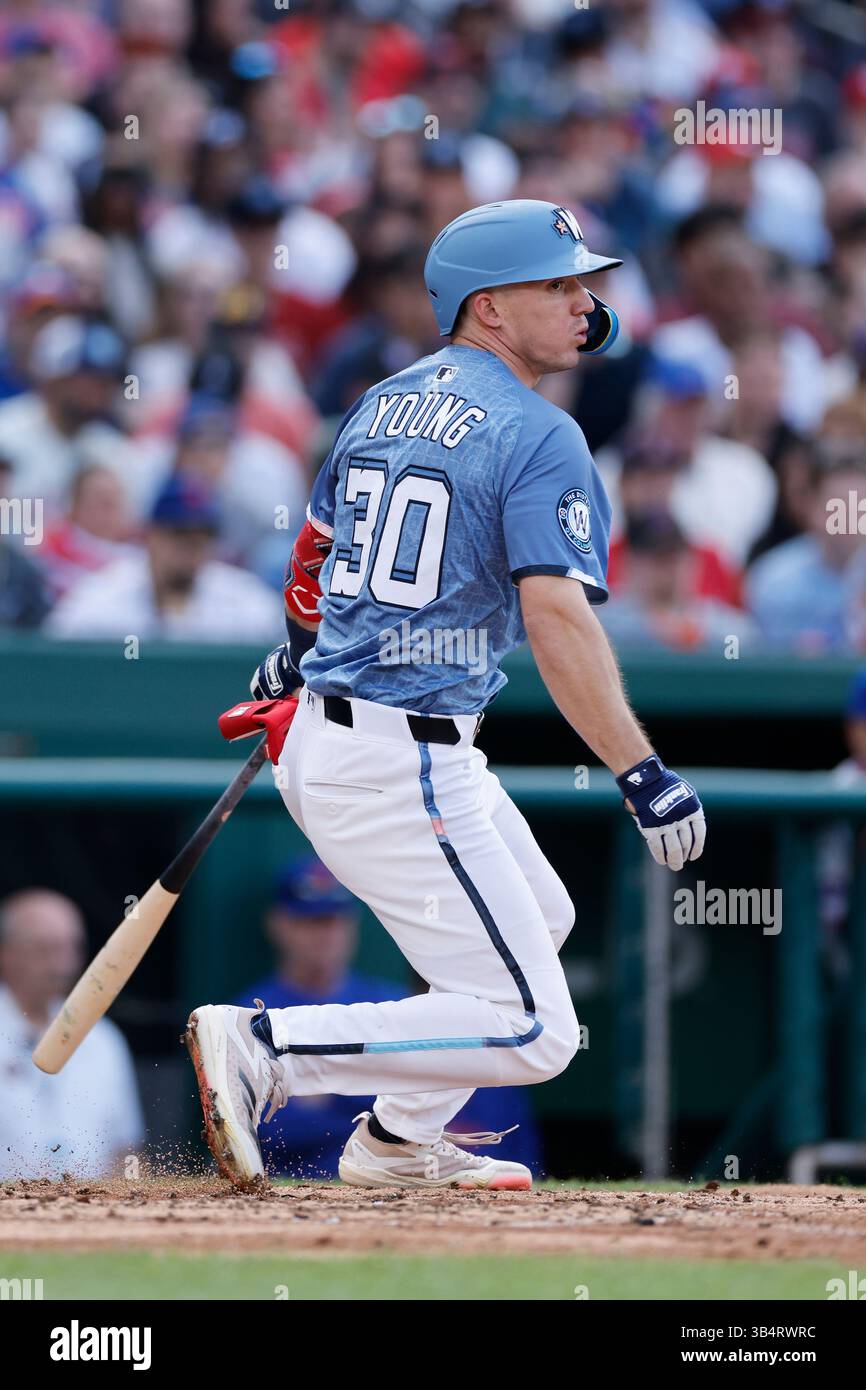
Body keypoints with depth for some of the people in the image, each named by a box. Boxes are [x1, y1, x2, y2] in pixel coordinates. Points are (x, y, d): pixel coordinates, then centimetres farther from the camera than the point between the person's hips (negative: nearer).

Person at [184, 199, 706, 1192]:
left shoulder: (384, 403, 13)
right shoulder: (539, 437, -12)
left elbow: (314, 551, 28)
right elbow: (558, 621, -23)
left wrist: (298, 654, 47)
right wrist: (642, 775, -24)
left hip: (321, 733, 10)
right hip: (403, 766, -10)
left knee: (540, 916, 29)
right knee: (531, 1032, -10)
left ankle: (399, 1144, 29)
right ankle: (266, 1048, -15)